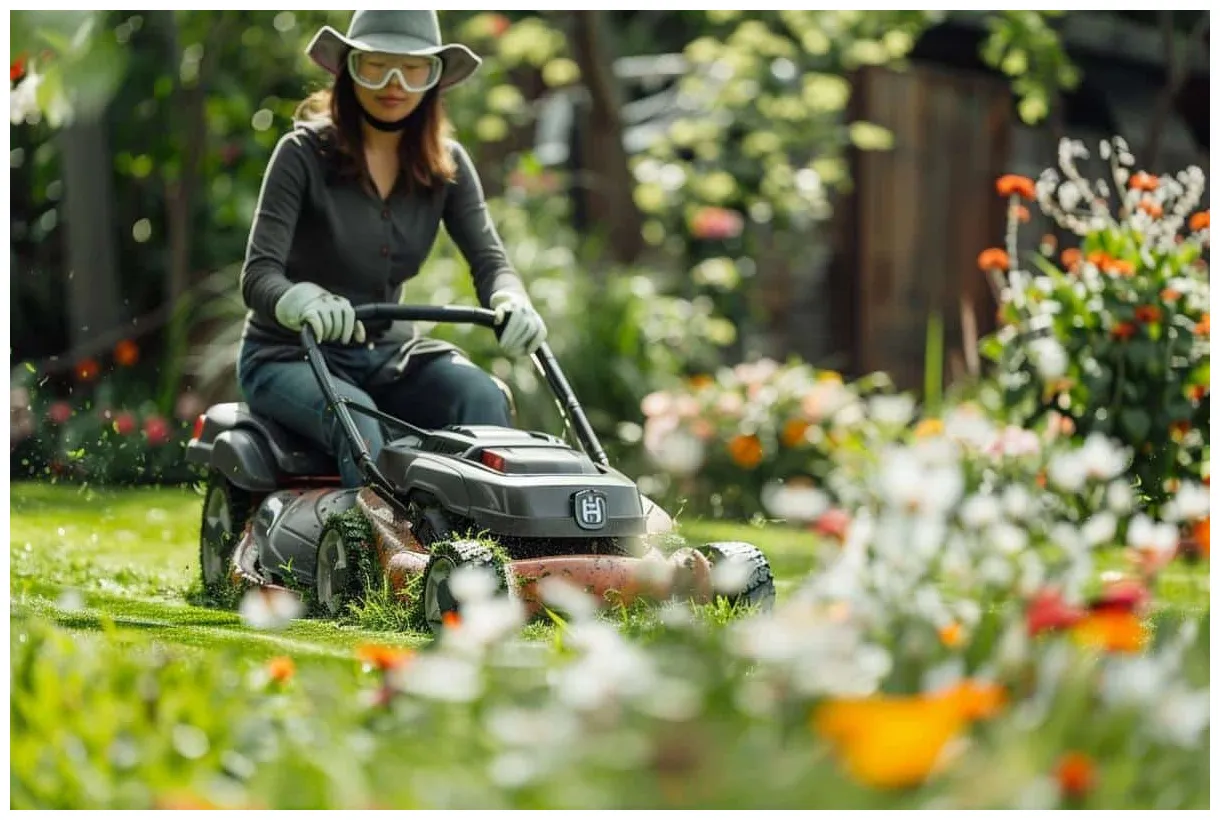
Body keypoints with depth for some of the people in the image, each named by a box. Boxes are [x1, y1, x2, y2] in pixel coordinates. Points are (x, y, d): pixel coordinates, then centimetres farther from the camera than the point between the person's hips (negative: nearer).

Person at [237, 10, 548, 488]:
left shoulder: (446, 164, 3)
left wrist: (511, 303, -31)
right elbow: (258, 277, -17)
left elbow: (489, 260, -5)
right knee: (359, 423, -36)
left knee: (483, 398, -25)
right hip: (291, 357, -4)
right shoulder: (304, 153, -11)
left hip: (389, 354, 4)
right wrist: (303, 303, -42)